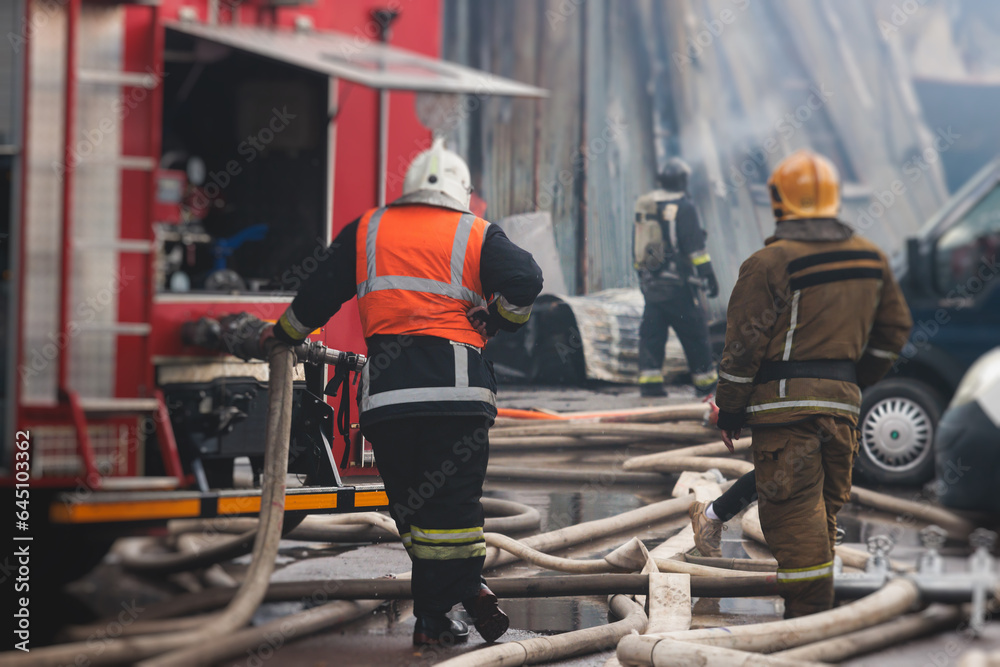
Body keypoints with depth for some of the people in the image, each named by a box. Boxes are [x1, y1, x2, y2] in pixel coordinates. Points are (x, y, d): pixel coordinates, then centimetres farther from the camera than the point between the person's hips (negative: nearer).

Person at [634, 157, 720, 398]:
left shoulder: (644, 206, 12)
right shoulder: (683, 206, -8)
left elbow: (636, 245, 17)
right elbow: (695, 246, -12)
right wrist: (708, 275, -8)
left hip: (650, 281, 6)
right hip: (678, 283, -6)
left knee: (651, 333, 5)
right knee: (695, 333, 3)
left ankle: (649, 379, -4)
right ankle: (705, 380, 8)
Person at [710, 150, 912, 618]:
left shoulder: (770, 264, -11)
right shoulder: (870, 259, 9)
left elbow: (744, 345, -10)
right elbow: (892, 331, 18)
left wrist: (730, 410, 0)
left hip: (785, 402, -6)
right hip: (842, 402, 6)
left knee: (793, 511, -5)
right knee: (824, 509, 16)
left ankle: (808, 617, -7)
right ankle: (818, 609, 24)